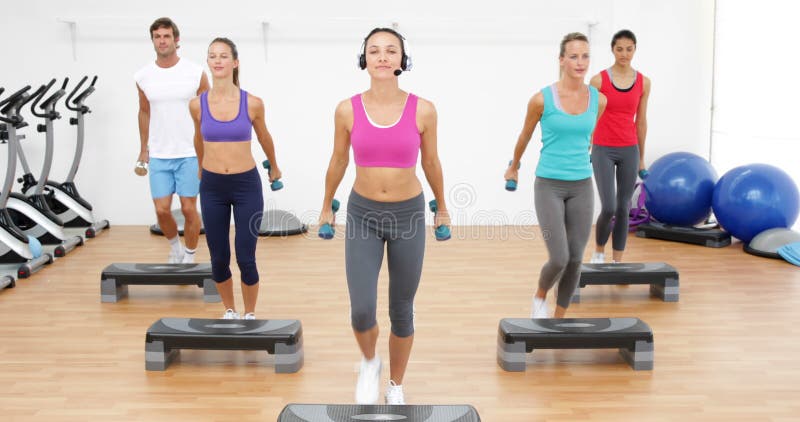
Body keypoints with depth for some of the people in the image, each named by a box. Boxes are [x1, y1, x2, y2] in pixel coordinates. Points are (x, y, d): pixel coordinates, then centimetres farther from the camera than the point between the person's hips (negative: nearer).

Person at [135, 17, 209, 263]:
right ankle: (175, 246, 30)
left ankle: (189, 258, 19)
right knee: (162, 210, 2)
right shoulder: (143, 77, 1)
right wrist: (144, 149, 15)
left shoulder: (196, 73, -7)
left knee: (189, 209, 1)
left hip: (190, 154, -2)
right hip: (159, 156, 2)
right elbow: (144, 113, 14)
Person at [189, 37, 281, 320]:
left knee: (245, 259, 0)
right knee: (219, 260, 8)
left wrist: (274, 167, 26)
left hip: (246, 185, -2)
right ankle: (229, 311, 33)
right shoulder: (197, 104, -4)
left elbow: (263, 137, 12)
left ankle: (250, 314, 23)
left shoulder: (253, 103, -8)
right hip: (212, 187, 2)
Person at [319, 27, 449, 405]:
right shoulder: (347, 110, -8)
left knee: (401, 312, 9)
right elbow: (338, 162, 6)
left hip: (408, 216, 0)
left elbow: (431, 163, 5)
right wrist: (326, 207, 17)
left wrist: (442, 208, 16)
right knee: (361, 310, -9)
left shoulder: (423, 110, -10)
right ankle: (369, 363, 25)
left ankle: (396, 387, 32)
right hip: (363, 215, 0)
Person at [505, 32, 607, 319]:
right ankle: (539, 297, 21)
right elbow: (525, 137, 8)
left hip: (581, 187, 4)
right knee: (559, 258, -12)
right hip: (549, 186, -4)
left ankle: (559, 319, 24)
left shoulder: (599, 99, 0)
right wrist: (513, 166, 21)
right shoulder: (542, 99, -10)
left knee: (575, 260, 5)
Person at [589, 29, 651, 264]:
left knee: (623, 208, 6)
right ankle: (598, 252, 16)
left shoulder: (643, 82, 3)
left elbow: (641, 121, 9)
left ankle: (617, 262, 17)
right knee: (608, 208, -11)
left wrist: (641, 157, 12)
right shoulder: (599, 80, -7)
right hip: (603, 150, -3)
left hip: (629, 151, 3)